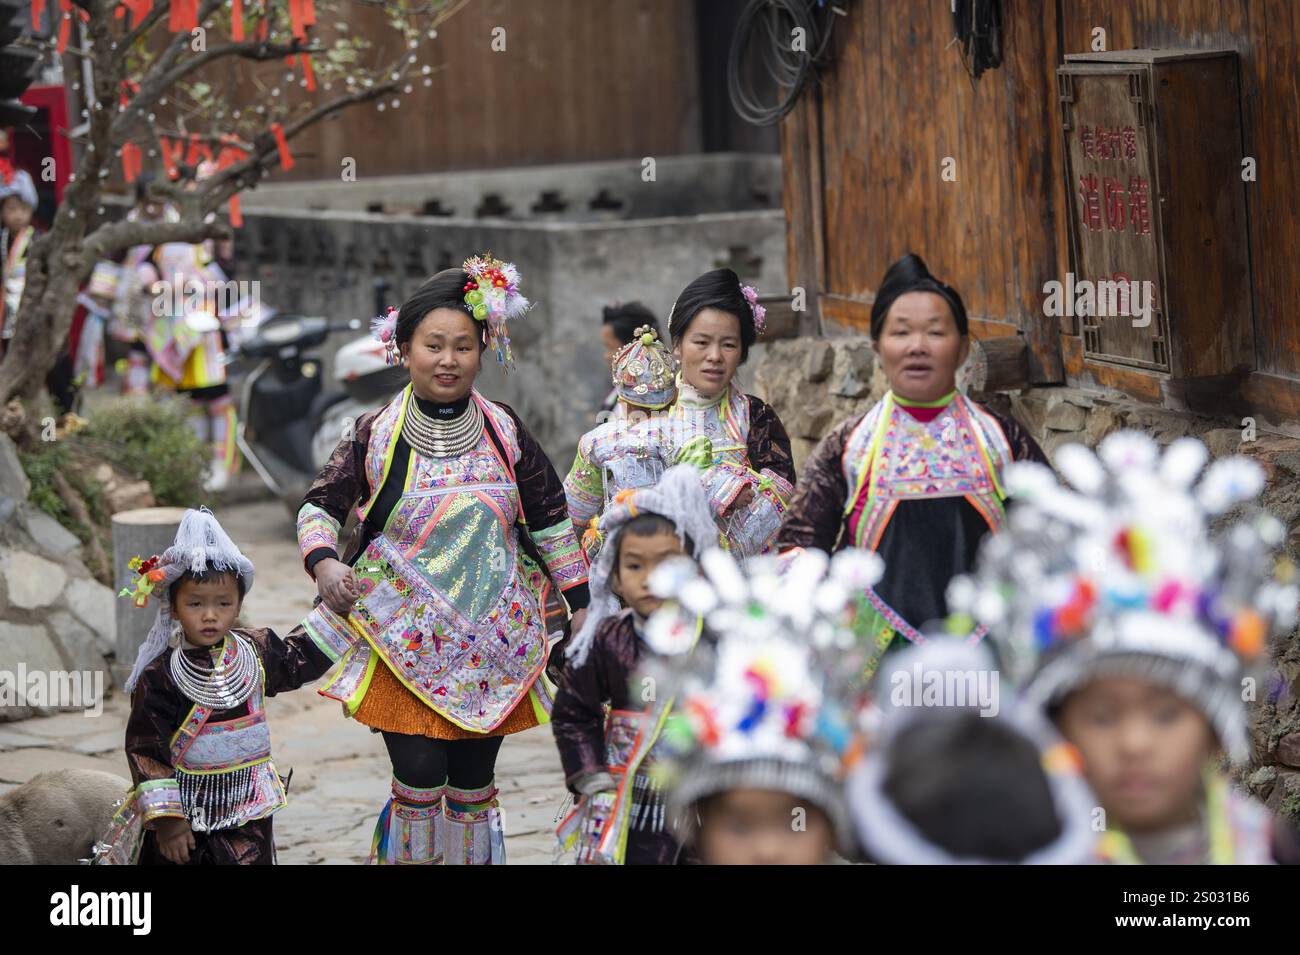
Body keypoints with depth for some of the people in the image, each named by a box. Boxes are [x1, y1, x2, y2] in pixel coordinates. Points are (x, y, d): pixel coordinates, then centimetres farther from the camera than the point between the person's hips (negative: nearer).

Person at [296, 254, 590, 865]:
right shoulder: (376, 435, -4)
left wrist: (579, 601, 10)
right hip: (405, 642, -2)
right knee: (420, 779, -11)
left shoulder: (504, 433, 2)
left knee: (474, 783, 9)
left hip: (492, 644, 2)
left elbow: (550, 518, 10)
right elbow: (319, 506, -3)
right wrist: (324, 563, -23)